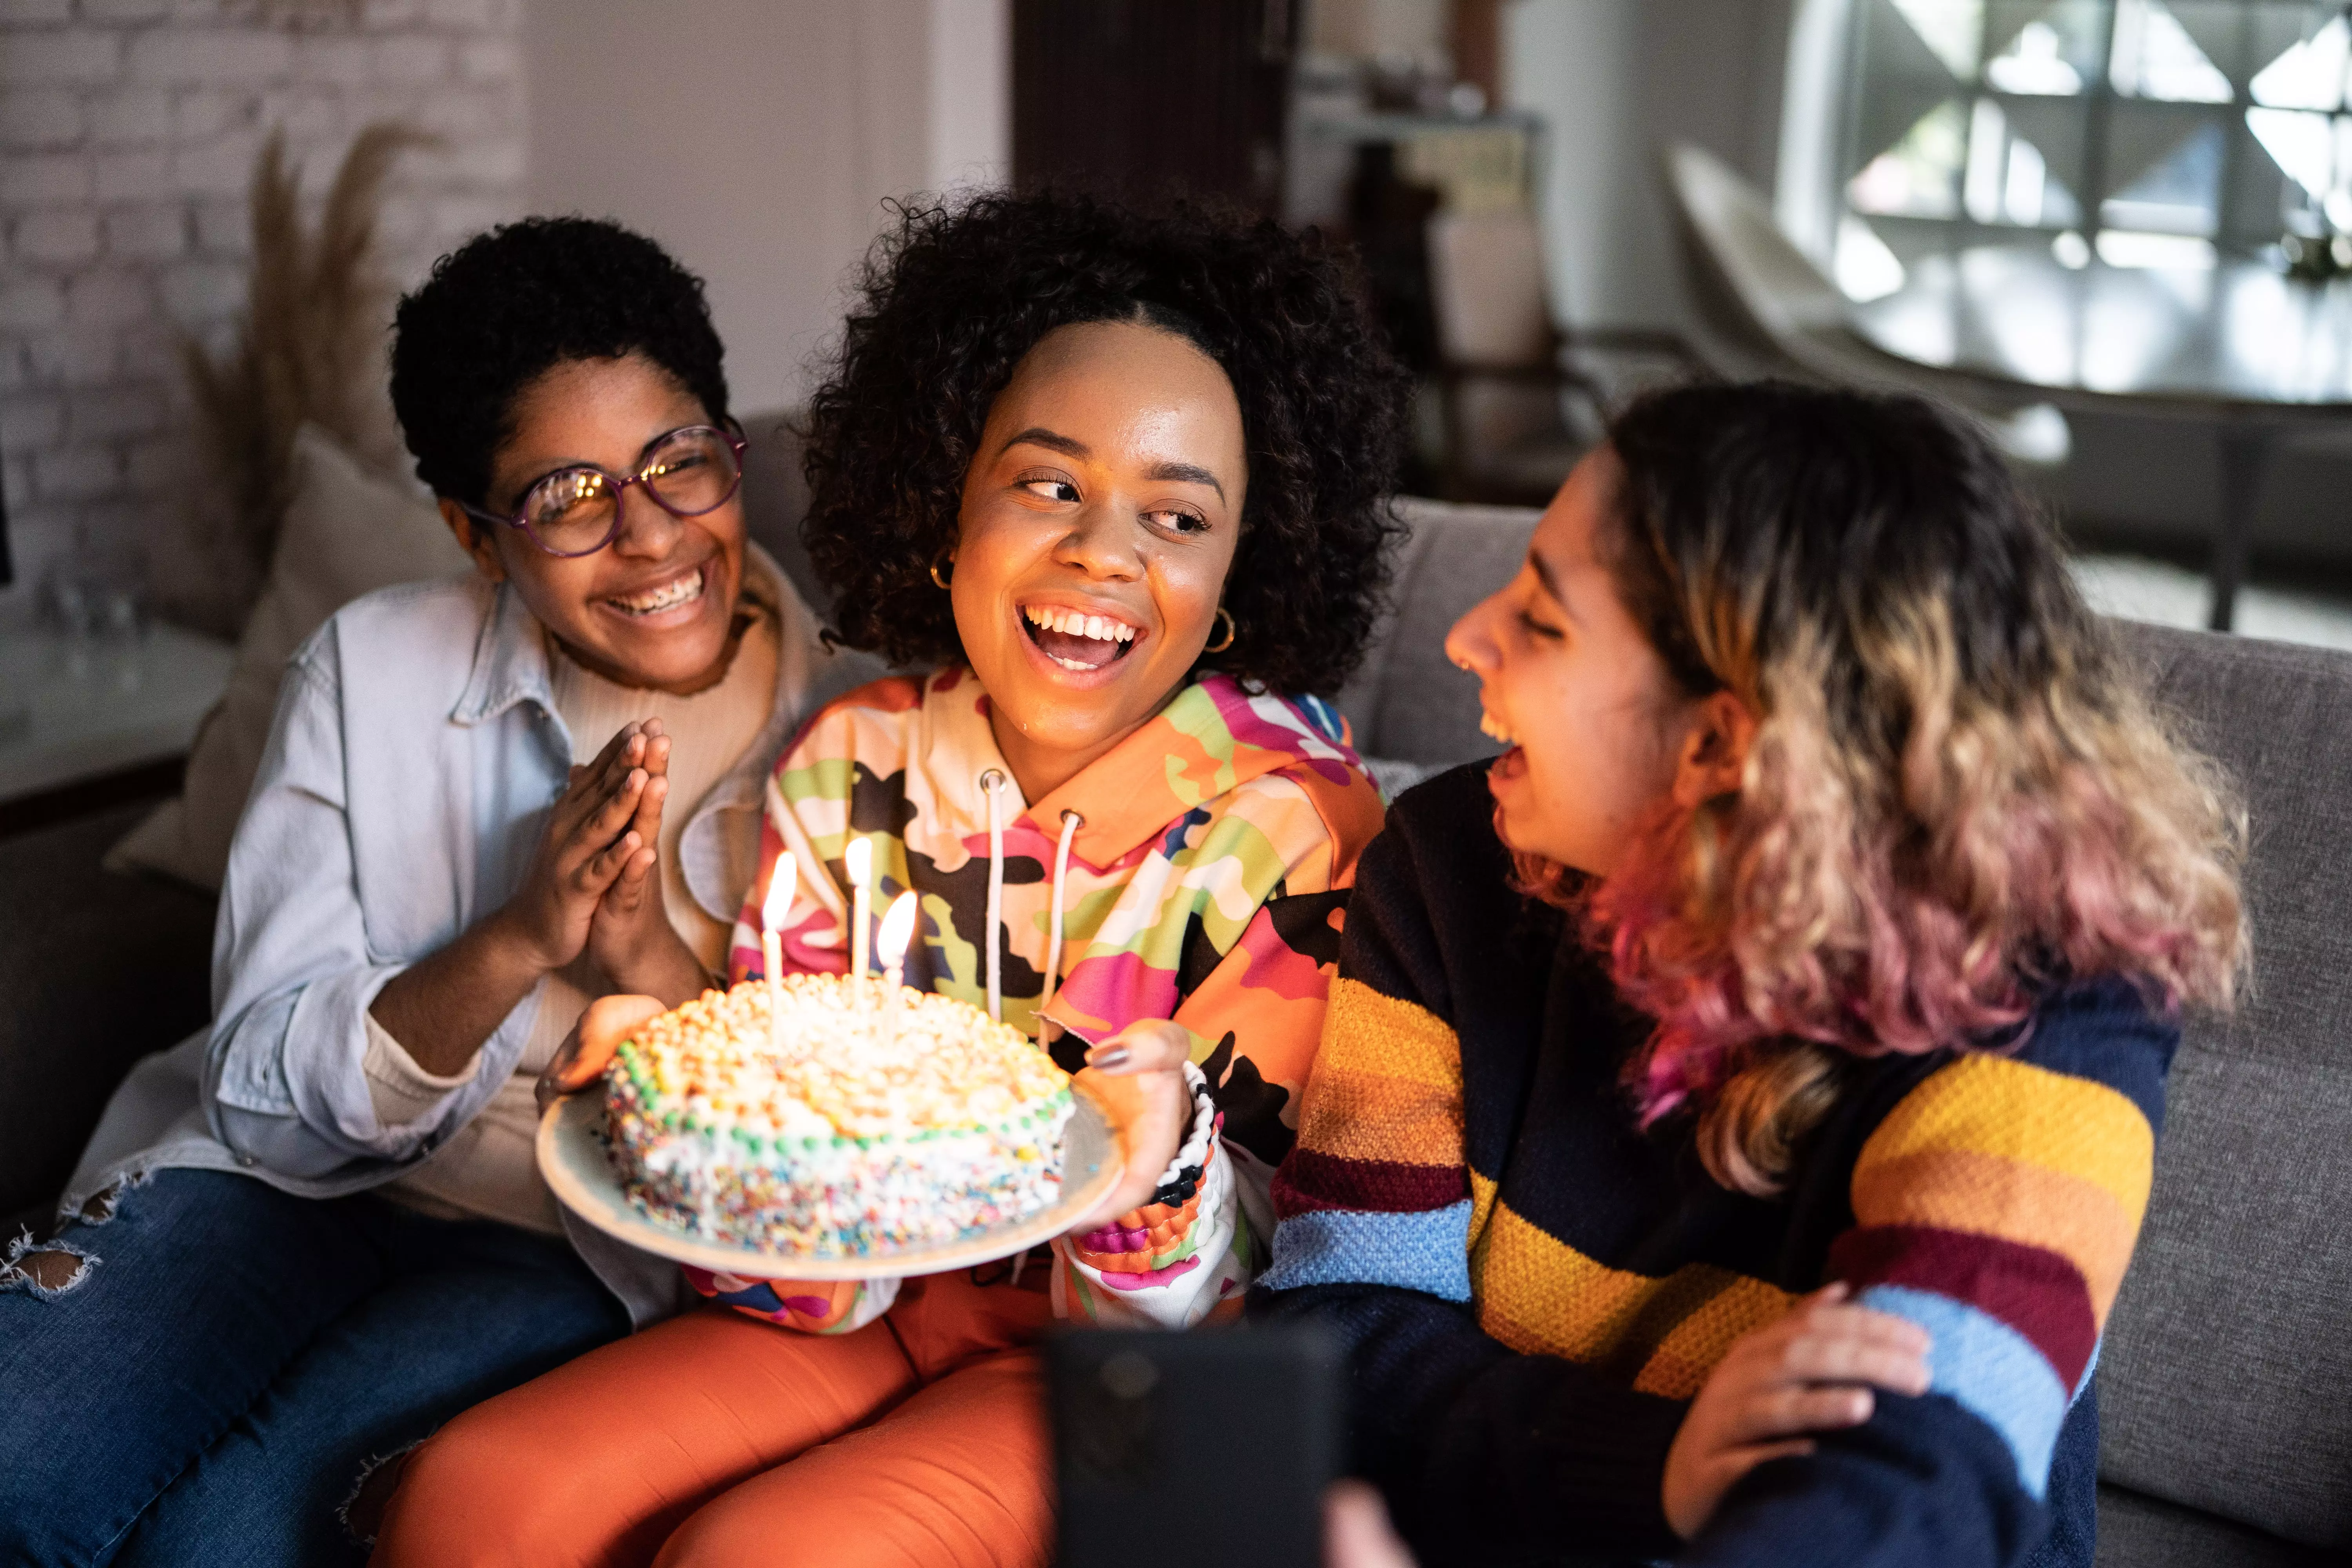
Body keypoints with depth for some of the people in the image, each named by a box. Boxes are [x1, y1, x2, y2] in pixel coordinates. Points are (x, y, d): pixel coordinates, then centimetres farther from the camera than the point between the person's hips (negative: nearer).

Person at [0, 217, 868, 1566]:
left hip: (606, 1256, -1)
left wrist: (653, 962, -25)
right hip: (302, 1184, 2)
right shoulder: (373, 670, -2)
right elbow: (263, 1086, -6)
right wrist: (513, 945, -24)